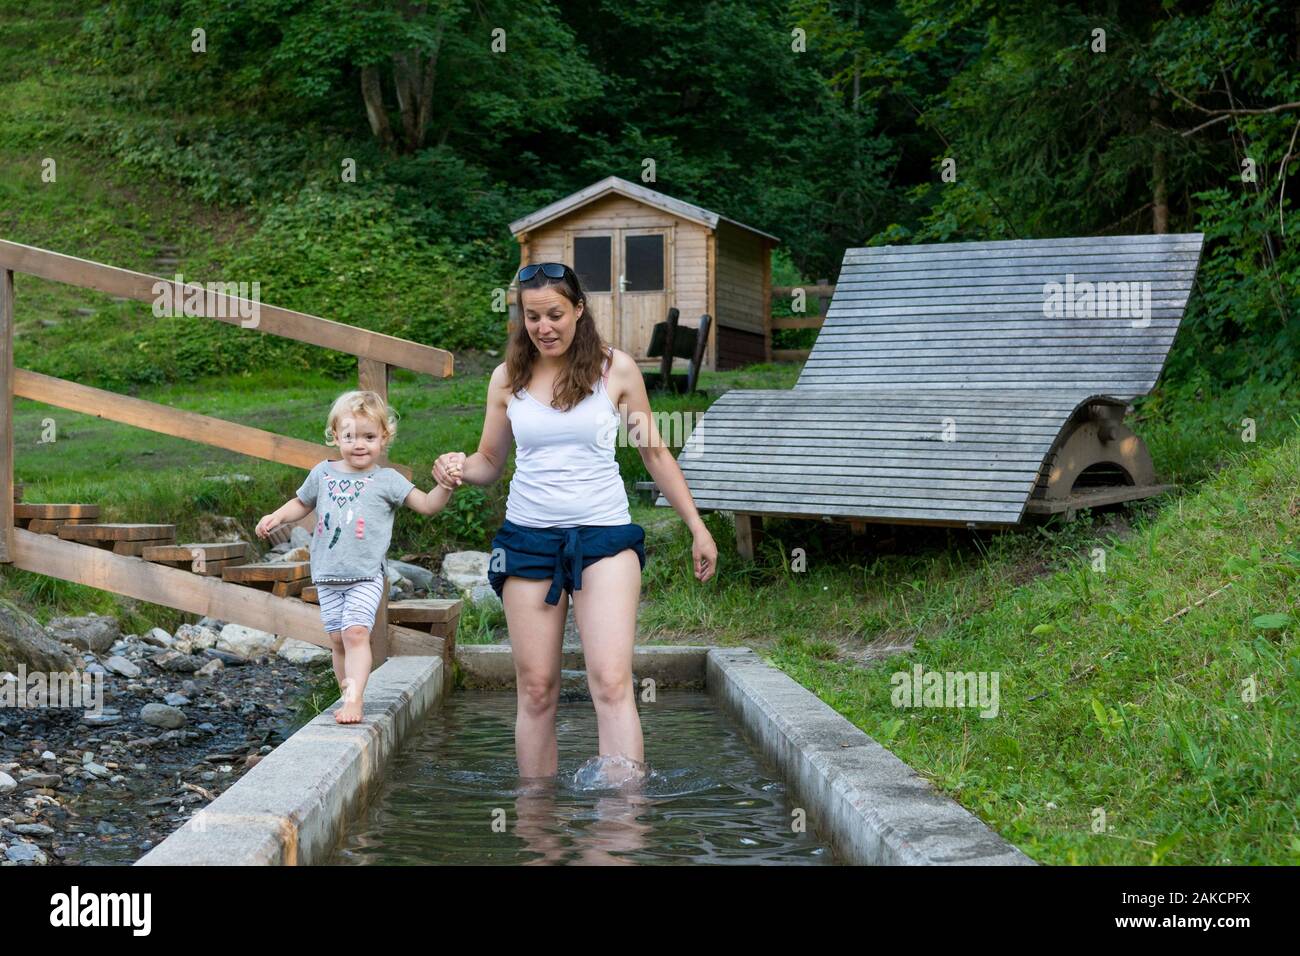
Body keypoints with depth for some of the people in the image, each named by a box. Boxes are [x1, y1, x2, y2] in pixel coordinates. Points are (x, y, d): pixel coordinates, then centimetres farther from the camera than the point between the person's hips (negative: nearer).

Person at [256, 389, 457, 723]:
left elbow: (427, 505, -7)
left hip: (366, 575, -4)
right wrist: (276, 517, 9)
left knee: (356, 633, -18)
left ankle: (354, 700, -19)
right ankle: (349, 698, 17)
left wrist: (445, 486, -25)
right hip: (328, 576, 4)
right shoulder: (323, 473, 7)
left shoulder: (387, 480, -2)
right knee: (337, 640, 7)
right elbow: (301, 503, 25)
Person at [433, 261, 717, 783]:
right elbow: (489, 461, 15)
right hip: (528, 537, 2)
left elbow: (654, 450, 10)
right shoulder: (508, 377, 6)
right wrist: (459, 467, -10)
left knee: (611, 681, -14)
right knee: (536, 689, 2)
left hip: (605, 534, -2)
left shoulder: (615, 368, 1)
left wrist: (697, 527, 10)